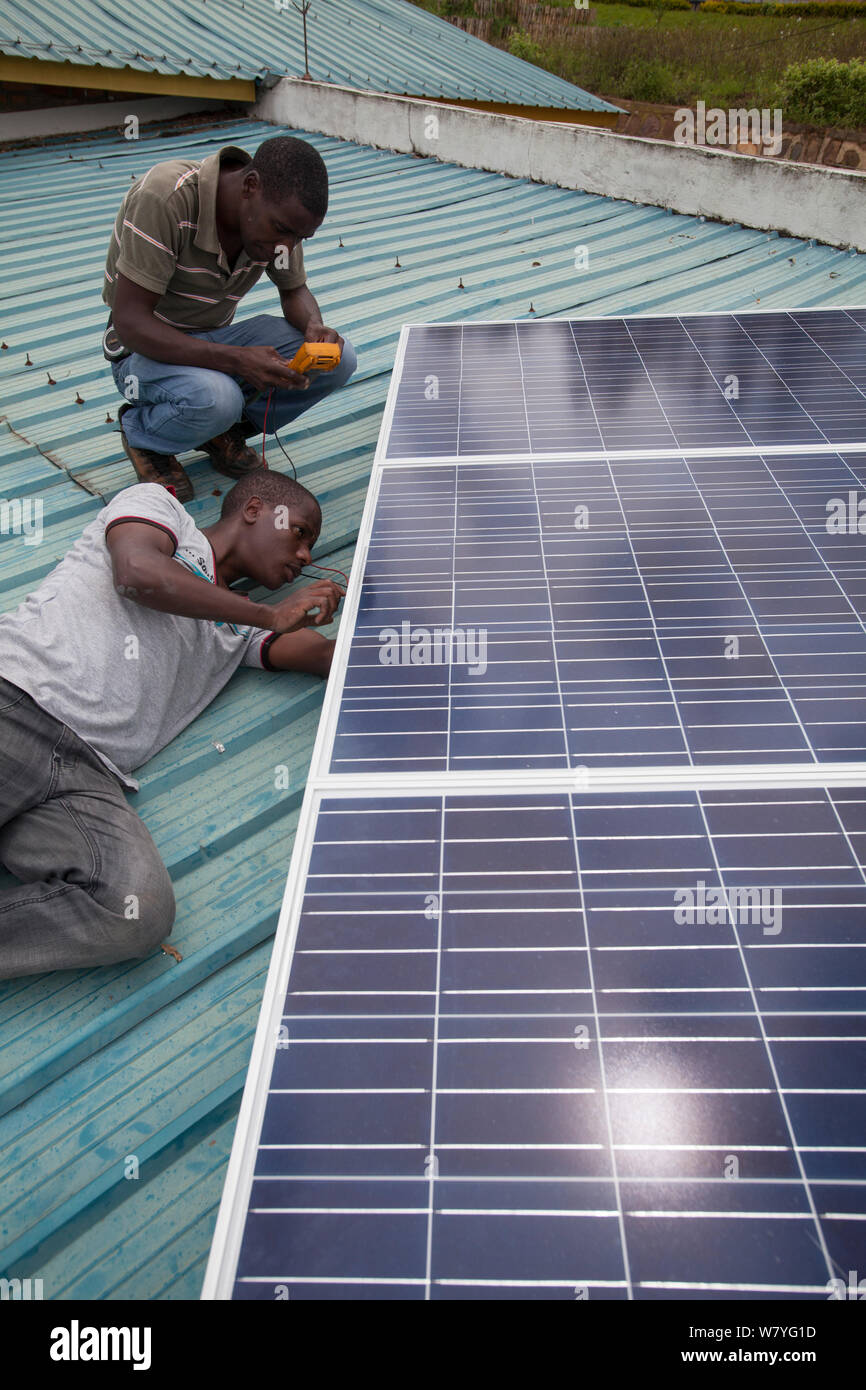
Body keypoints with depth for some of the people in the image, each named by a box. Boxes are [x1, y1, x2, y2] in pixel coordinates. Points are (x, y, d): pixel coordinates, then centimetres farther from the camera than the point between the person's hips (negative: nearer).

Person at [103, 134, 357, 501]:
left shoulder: (281, 212, -10)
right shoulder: (165, 196, -29)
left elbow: (294, 291, 7)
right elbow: (130, 322, -30)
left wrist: (314, 326, -19)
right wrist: (236, 360, -40)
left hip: (217, 339, 6)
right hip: (148, 348, -6)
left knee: (338, 357, -15)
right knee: (213, 398, -39)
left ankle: (225, 430, 5)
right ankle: (140, 432, -3)